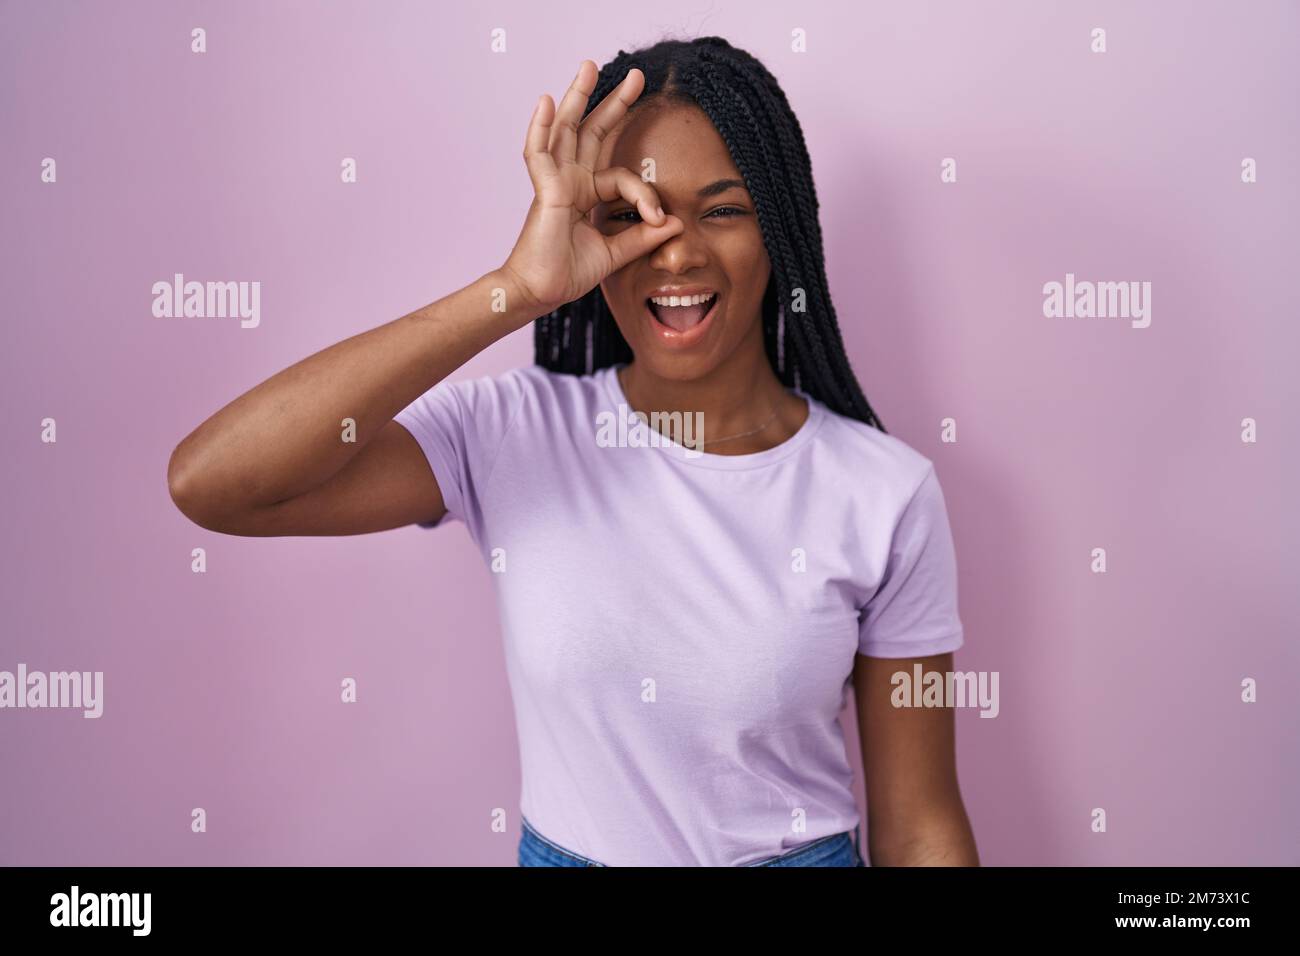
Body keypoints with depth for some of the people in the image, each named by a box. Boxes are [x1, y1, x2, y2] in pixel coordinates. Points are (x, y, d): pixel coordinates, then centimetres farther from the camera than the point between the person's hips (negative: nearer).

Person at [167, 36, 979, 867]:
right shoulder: (509, 434, -16)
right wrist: (514, 290, -33)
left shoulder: (888, 493, -16)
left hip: (805, 848, 0)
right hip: (561, 847, 1)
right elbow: (209, 481, -30)